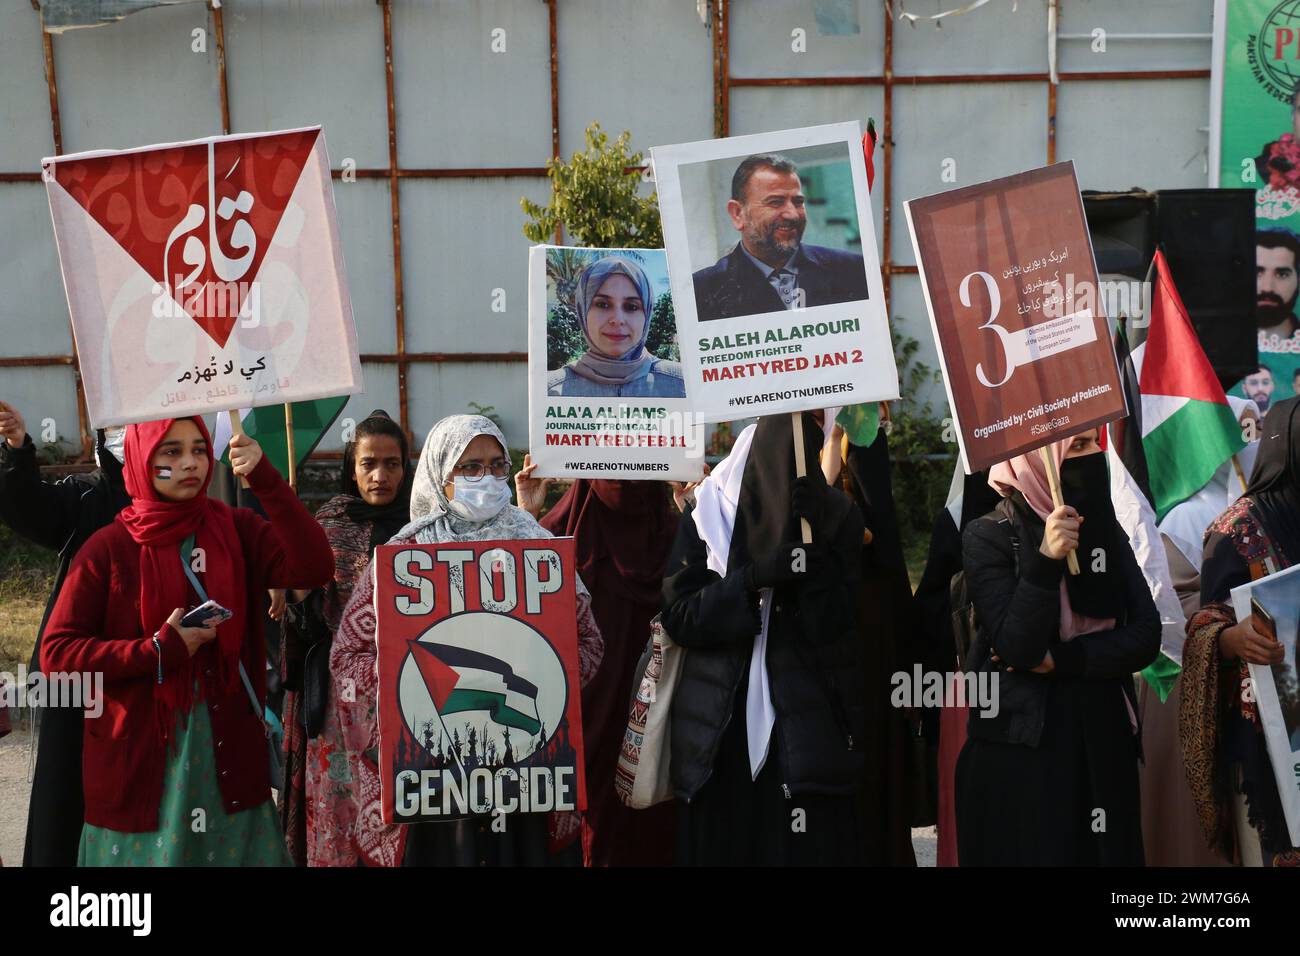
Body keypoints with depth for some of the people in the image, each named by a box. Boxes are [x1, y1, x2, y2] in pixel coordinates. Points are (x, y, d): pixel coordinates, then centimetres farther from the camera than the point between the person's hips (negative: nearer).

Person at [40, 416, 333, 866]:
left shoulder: (236, 530, 0)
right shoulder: (109, 548, -6)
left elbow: (313, 568, -16)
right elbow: (57, 653, -7)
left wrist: (266, 480, -23)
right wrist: (159, 650, -16)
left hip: (228, 750, 2)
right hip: (138, 757, -2)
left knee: (227, 848, 11)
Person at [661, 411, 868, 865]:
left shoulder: (838, 516, -1)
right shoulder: (707, 514, -1)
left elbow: (830, 624, -9)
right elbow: (678, 617, -7)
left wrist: (815, 544, -21)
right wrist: (753, 580, -20)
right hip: (720, 731, 1)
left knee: (808, 849, 1)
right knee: (720, 848, 6)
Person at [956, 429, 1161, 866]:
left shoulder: (1106, 529, 6)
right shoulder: (987, 536, -9)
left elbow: (1145, 638, -3)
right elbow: (1017, 649, -19)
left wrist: (1061, 659, -15)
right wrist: (1046, 560, -29)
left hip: (1103, 740, 5)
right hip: (1019, 745, -5)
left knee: (1105, 852, 11)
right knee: (1031, 851, 3)